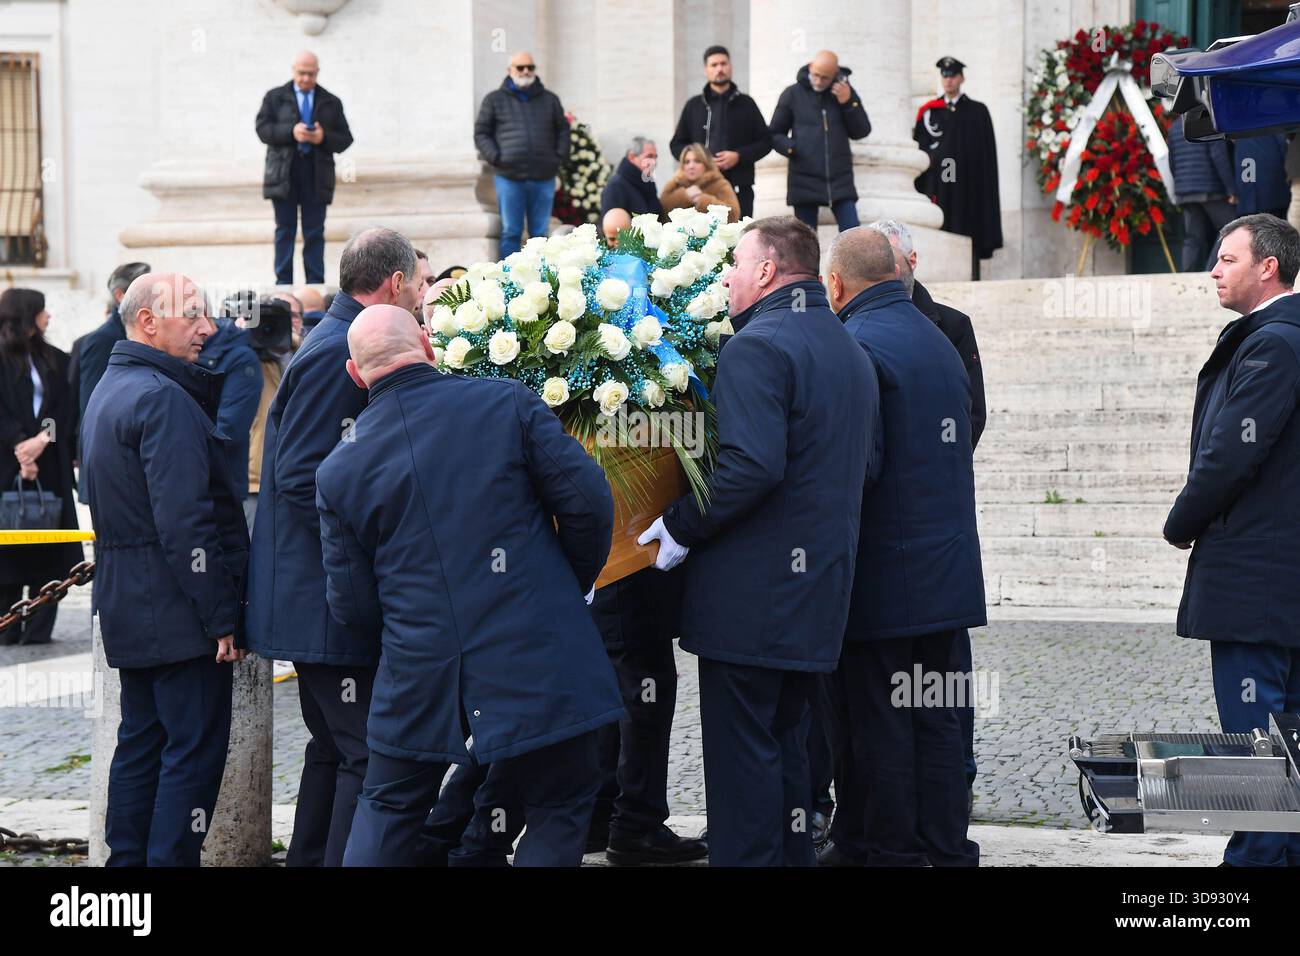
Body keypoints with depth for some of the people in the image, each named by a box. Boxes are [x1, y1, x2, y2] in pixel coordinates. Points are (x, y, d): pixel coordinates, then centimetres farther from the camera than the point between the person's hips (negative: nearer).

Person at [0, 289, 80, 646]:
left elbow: (66, 409, 5)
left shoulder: (55, 360, 14)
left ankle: (39, 627, 1)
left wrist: (44, 438, -13)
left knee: (48, 550, -1)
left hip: (48, 465, 4)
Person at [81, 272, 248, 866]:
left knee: (142, 741, 15)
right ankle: (171, 861, -6)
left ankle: (127, 860, 19)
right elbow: (184, 521, -22)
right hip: (178, 614, -10)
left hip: (128, 609, 10)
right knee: (196, 748, -5)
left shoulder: (111, 389, 16)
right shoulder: (162, 398, -17)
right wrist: (221, 617, -20)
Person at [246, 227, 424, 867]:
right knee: (369, 755, -10)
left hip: (315, 599, 11)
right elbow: (303, 479, -22)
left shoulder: (337, 345, 15)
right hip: (332, 602, -11)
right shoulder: (337, 354, -17)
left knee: (336, 747, 17)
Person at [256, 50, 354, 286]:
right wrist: (291, 132, -17)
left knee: (315, 232, 0)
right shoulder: (275, 97, 11)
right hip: (284, 174, -1)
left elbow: (345, 139, 9)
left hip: (317, 175, 1)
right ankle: (283, 283, 1)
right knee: (285, 230, 0)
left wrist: (324, 138, -12)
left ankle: (315, 284, 2)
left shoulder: (331, 102, 13)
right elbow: (263, 129, -2)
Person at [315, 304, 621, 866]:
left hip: (416, 673, 2)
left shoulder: (339, 469, 2)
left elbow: (350, 606, 5)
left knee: (386, 814, 19)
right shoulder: (509, 403, -5)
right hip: (537, 666, -2)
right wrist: (574, 584, 12)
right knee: (559, 812, 11)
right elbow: (587, 500, -6)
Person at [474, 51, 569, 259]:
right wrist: (495, 158, -7)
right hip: (509, 178, -2)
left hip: (544, 178, 2)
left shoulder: (550, 100, 15)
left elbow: (563, 131, 19)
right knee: (510, 232, -2)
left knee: (541, 233, 5)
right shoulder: (494, 100, 7)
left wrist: (560, 157, 4)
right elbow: (481, 133, 6)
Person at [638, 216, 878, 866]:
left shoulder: (757, 347, -15)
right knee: (786, 744, 18)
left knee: (741, 751, -3)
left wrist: (680, 526, -16)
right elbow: (864, 465, 19)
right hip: (819, 593, 9)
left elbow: (751, 465, -25)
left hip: (753, 593, -9)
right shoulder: (852, 354, 15)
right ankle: (793, 855, 23)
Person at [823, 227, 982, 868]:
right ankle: (947, 849, 17)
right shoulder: (939, 339, 13)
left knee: (878, 724, 0)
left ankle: (891, 850, 5)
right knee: (935, 719, 13)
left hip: (882, 575, -8)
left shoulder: (857, 345, -14)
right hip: (948, 572, 8)